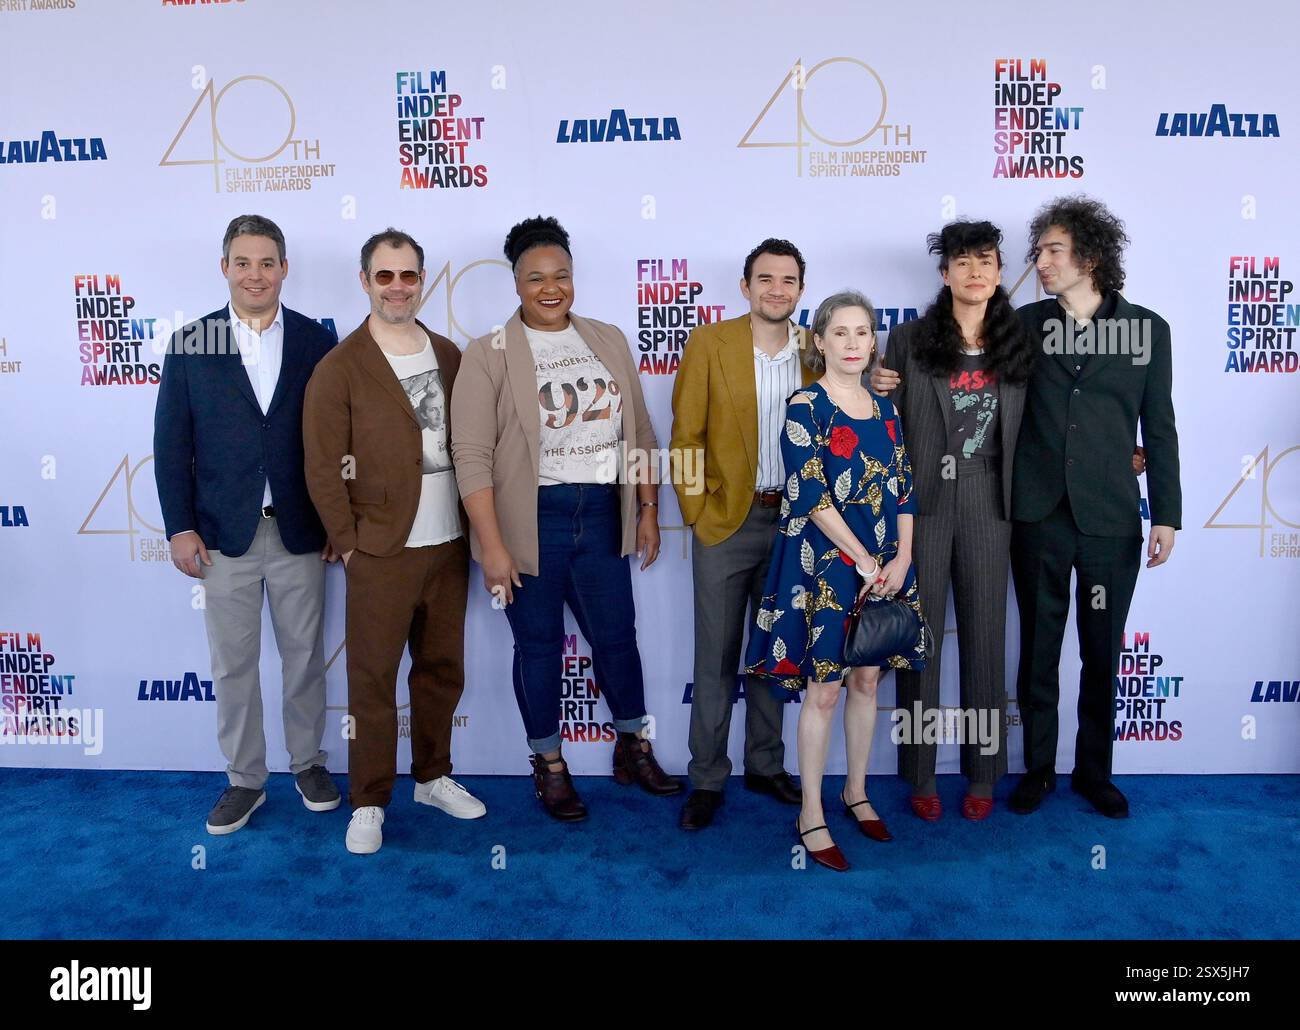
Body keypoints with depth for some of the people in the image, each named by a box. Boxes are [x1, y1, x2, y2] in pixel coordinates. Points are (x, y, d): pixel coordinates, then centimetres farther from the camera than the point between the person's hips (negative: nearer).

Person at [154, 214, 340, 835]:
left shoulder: (316, 342, 2)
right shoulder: (190, 343, 2)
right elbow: (171, 442, 1)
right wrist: (180, 528, -4)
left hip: (300, 532, 0)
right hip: (223, 534, 0)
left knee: (304, 657, 12)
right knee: (233, 665, 9)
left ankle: (307, 762, 30)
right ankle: (244, 779, 25)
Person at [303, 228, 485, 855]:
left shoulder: (449, 355, 9)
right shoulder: (340, 368, -5)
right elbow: (322, 468, -6)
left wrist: (473, 528, 7)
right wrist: (349, 544, -7)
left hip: (449, 546, 5)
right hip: (382, 552, -4)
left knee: (442, 670, 14)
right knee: (372, 680, 3)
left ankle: (433, 777, 32)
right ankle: (368, 803, 17)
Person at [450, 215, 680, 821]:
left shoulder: (608, 341, 7)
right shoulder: (489, 355, -6)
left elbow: (639, 433, 11)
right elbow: (471, 454, -11)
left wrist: (648, 509, 8)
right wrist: (492, 545, -16)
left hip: (601, 514, 3)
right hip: (530, 519, -3)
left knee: (617, 635, 13)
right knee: (539, 645, 10)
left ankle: (633, 748, 36)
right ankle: (549, 766, 29)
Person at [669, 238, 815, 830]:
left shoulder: (817, 350, 3)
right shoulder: (709, 343, -5)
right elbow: (686, 434, -5)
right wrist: (695, 509, -8)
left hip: (793, 520, 3)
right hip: (727, 521, -3)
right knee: (716, 657, 5)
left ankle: (765, 765, 30)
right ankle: (706, 779, 18)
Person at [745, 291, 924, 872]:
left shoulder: (885, 408, 10)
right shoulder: (805, 408, -8)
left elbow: (904, 489, 9)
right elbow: (811, 498, -14)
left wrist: (901, 558, -4)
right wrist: (867, 563, -14)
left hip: (885, 564, 6)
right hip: (825, 563, -5)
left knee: (866, 681, 13)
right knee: (823, 689, 0)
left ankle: (857, 792, 31)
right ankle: (811, 816, 14)